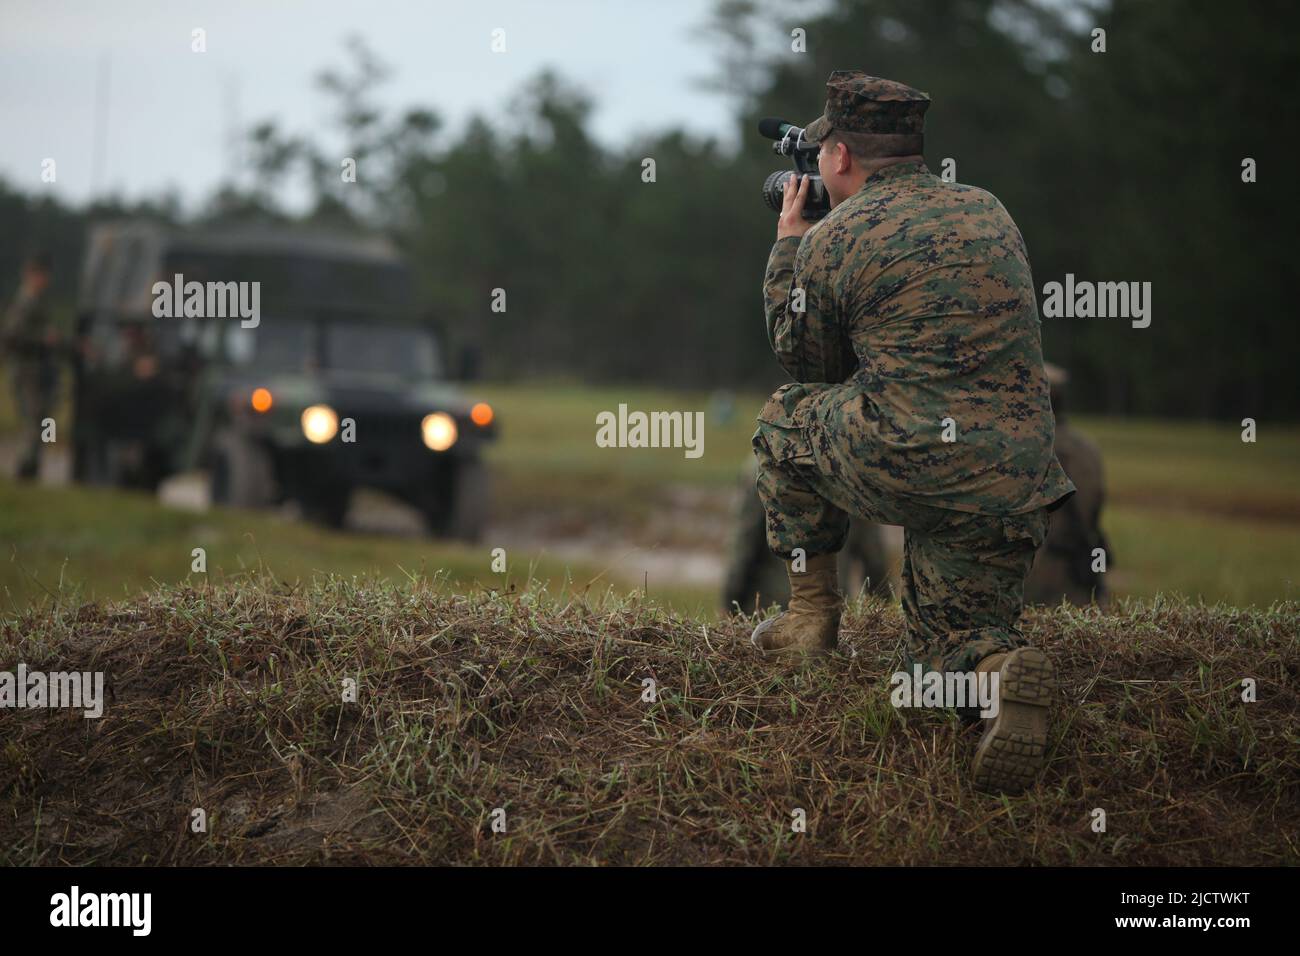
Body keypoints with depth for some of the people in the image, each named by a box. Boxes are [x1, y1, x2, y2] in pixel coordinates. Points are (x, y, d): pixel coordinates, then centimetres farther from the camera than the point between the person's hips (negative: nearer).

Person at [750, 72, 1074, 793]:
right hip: (1017, 484, 4)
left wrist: (787, 240, 25)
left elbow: (807, 362, 14)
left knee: (787, 417, 26)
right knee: (950, 652, 17)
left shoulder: (832, 239, -2)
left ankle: (812, 612, 26)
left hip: (903, 469, -4)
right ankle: (1002, 668, -19)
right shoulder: (991, 213, 15)